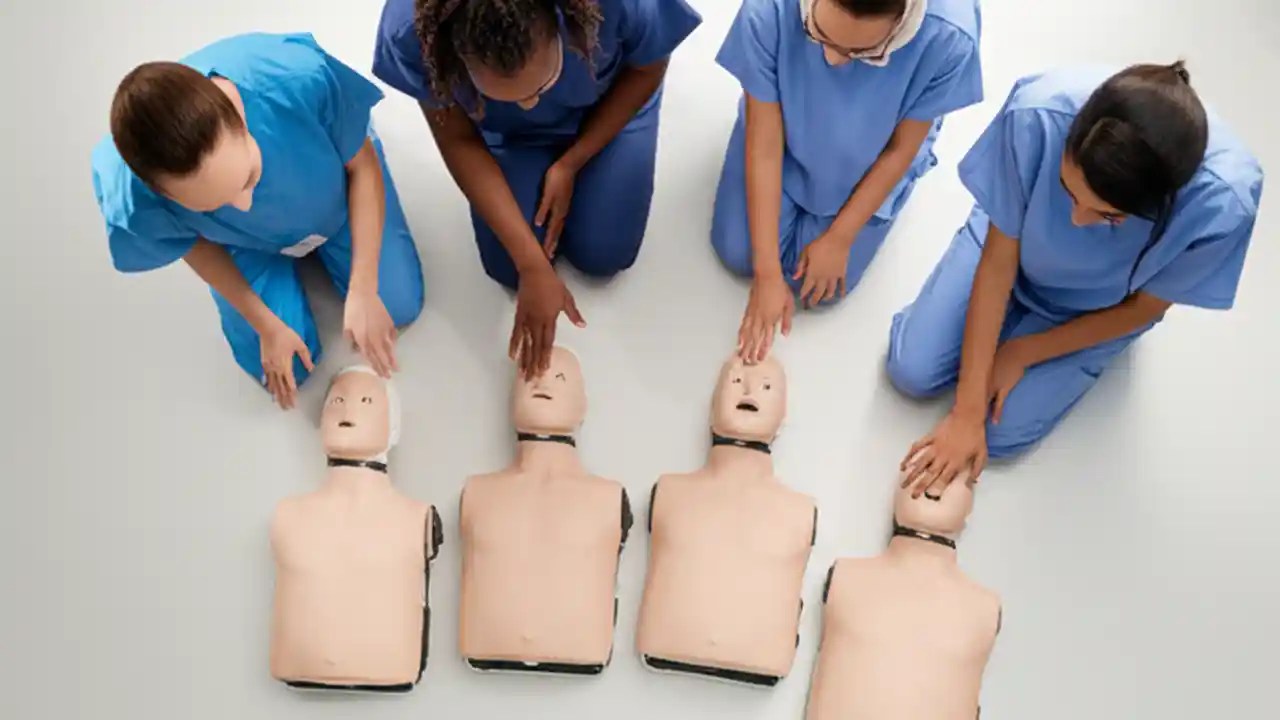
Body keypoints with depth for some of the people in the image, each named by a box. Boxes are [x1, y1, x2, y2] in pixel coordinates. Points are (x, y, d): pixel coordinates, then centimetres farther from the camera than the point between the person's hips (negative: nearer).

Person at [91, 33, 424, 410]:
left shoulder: (301, 79, -46)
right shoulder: (131, 195, -40)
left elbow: (363, 165, -25)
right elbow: (197, 243, -15)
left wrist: (363, 291, -25)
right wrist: (266, 325, -11)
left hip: (336, 193, 0)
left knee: (401, 305, 4)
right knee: (284, 371, 3)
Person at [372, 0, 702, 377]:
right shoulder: (412, 32, -39)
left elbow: (647, 70, -18)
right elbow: (459, 142, -23)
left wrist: (570, 164, -19)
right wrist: (533, 266, -26)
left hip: (609, 108, 0)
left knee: (603, 255, -5)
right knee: (511, 268, -3)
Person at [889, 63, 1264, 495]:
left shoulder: (1221, 205, -40)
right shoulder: (1038, 113, -39)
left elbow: (1141, 309, -17)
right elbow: (997, 260, -25)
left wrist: (1022, 353, -11)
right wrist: (965, 411, -22)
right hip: (1014, 242, 1)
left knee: (1002, 432, -5)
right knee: (911, 372, -2)